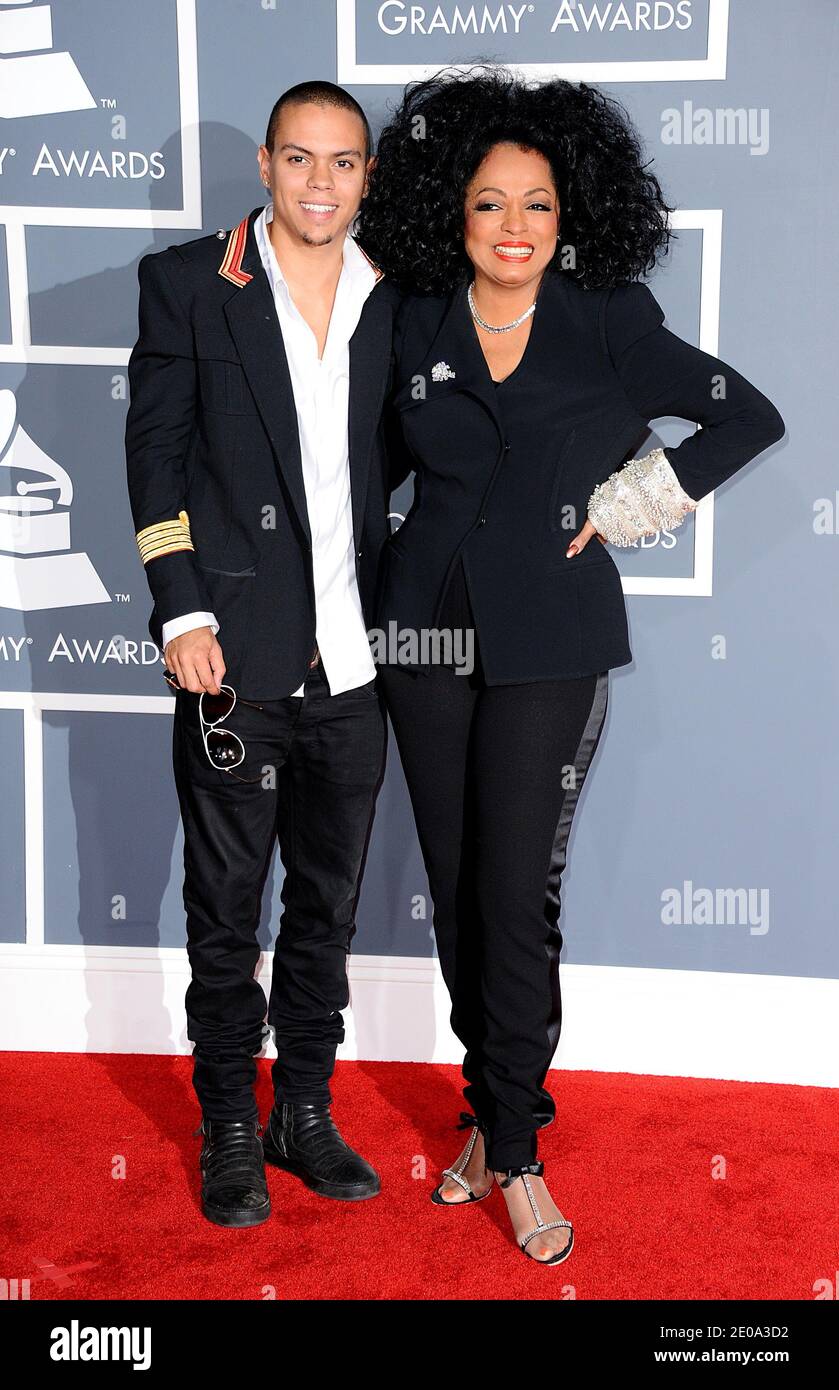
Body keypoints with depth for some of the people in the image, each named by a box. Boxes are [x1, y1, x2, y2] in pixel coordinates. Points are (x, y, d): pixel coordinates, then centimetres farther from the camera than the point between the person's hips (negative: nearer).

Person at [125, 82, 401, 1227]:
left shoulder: (394, 303, 8)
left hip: (351, 659, 3)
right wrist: (183, 615, -9)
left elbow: (394, 465, 12)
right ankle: (230, 1128, 24)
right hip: (237, 656, -3)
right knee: (226, 907, 7)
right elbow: (155, 452, -2)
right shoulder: (187, 282, 0)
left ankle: (306, 1112, 30)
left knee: (329, 900, 13)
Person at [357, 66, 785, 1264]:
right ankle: (491, 1108, 27)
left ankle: (515, 1149, 13)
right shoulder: (416, 324, 4)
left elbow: (751, 418, -1)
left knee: (516, 894, -4)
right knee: (452, 887, 9)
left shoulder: (610, 323, -4)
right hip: (428, 627, 3)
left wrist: (623, 509, -5)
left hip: (548, 641, -3)